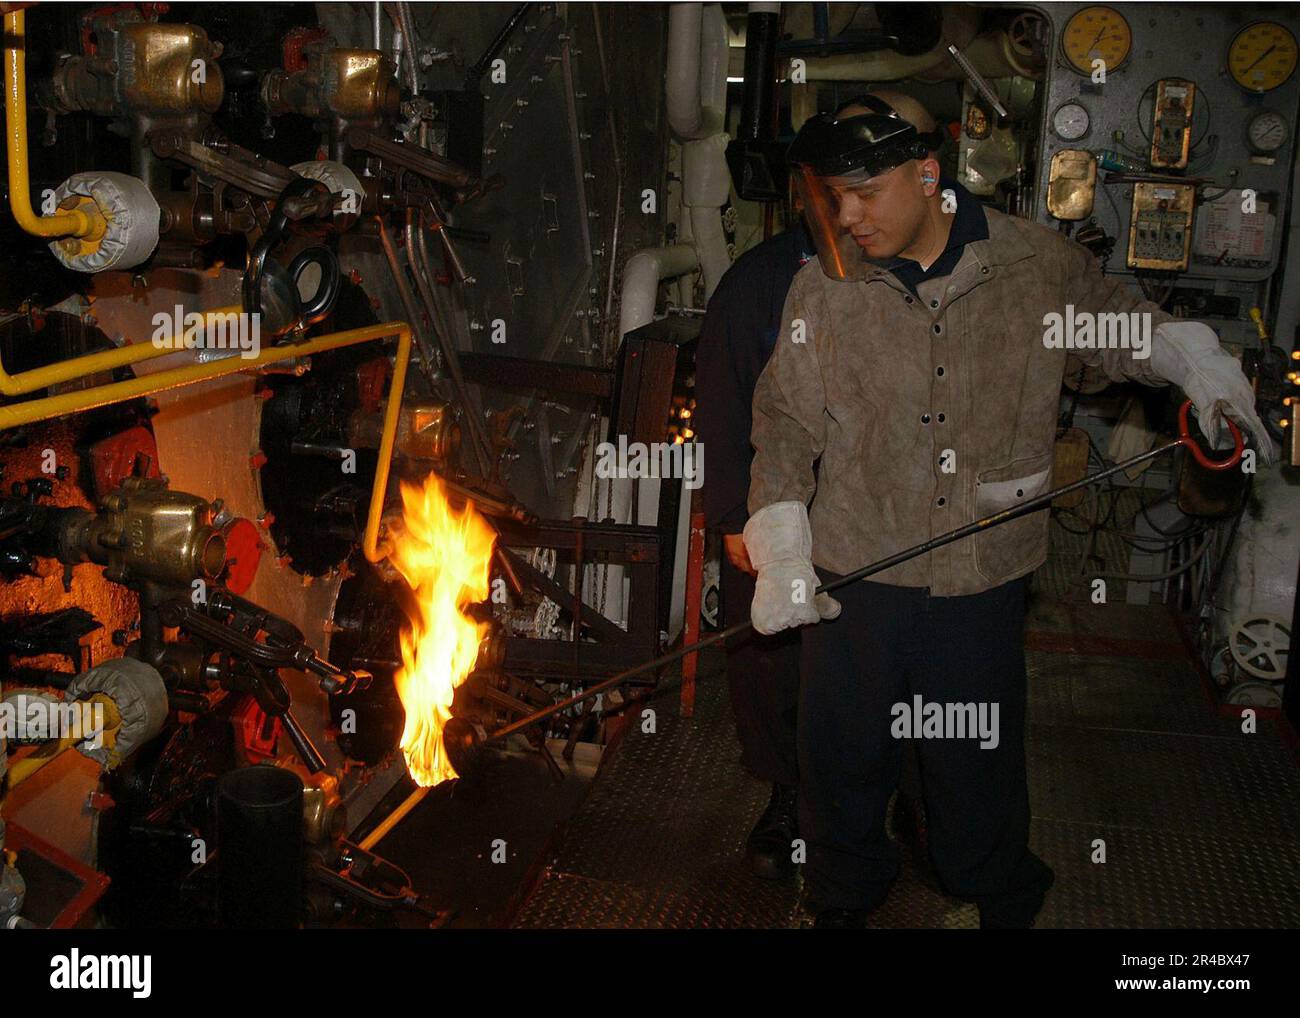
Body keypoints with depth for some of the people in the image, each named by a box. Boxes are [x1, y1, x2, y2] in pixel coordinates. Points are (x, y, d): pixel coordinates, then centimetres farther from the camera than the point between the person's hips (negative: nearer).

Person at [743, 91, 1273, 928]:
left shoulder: (1038, 262, -5)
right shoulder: (822, 289, -5)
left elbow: (1121, 324, 15)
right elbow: (786, 420, 0)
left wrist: (1199, 366, 0)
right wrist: (781, 550, -7)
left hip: (984, 578, 0)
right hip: (851, 581, 1)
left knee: (978, 763, 14)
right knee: (843, 757, 14)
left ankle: (1001, 899, 44)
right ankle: (845, 896, 42)